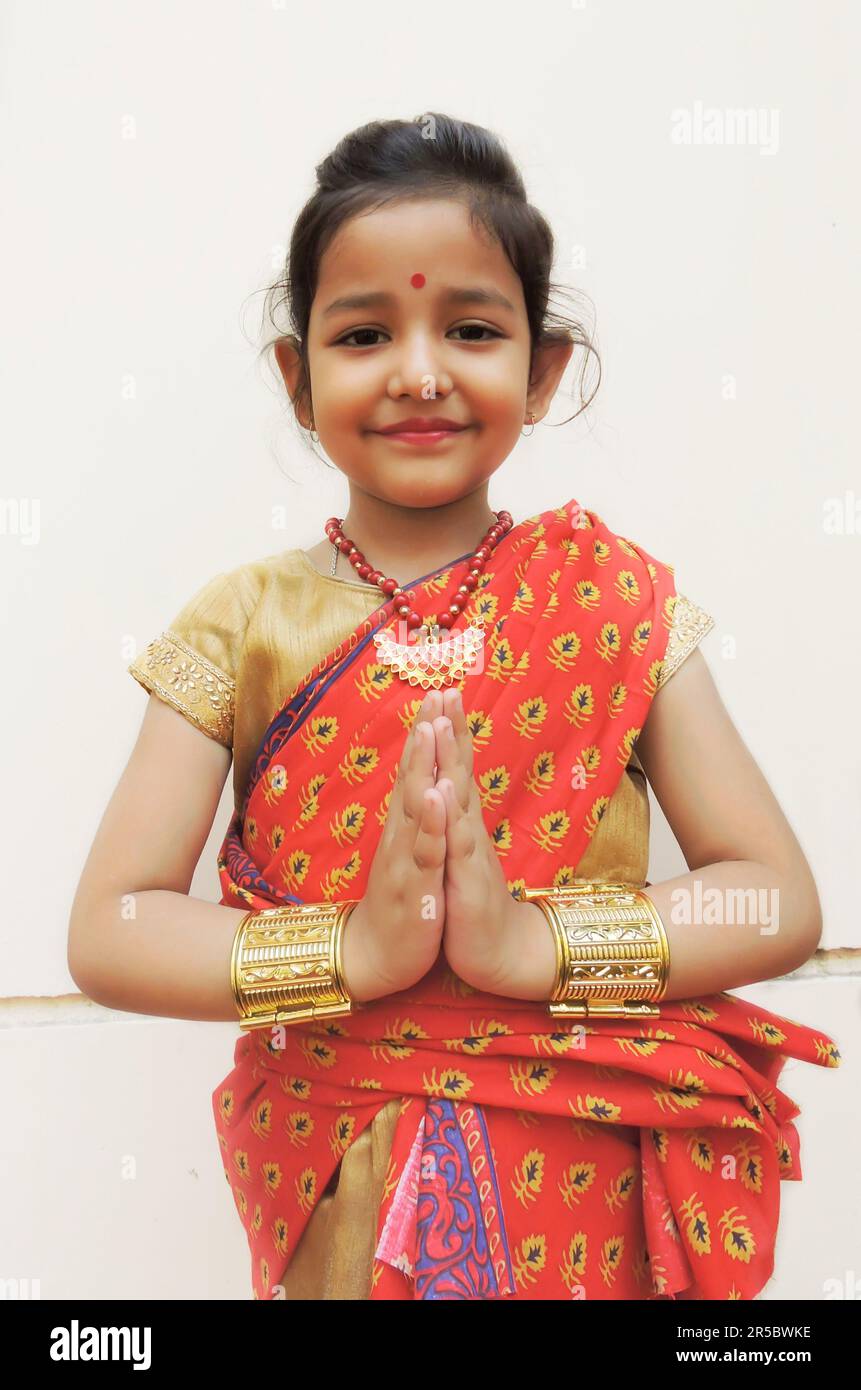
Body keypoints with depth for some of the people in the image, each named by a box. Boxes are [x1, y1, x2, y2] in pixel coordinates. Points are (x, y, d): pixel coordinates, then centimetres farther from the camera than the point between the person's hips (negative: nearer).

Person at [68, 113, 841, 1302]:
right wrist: (355, 947, -24)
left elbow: (781, 900, -10)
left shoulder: (617, 601, -6)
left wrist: (537, 938, -24)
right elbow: (106, 934, -10)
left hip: (587, 1192, 2)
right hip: (343, 1199, -1)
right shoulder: (247, 624, -6)